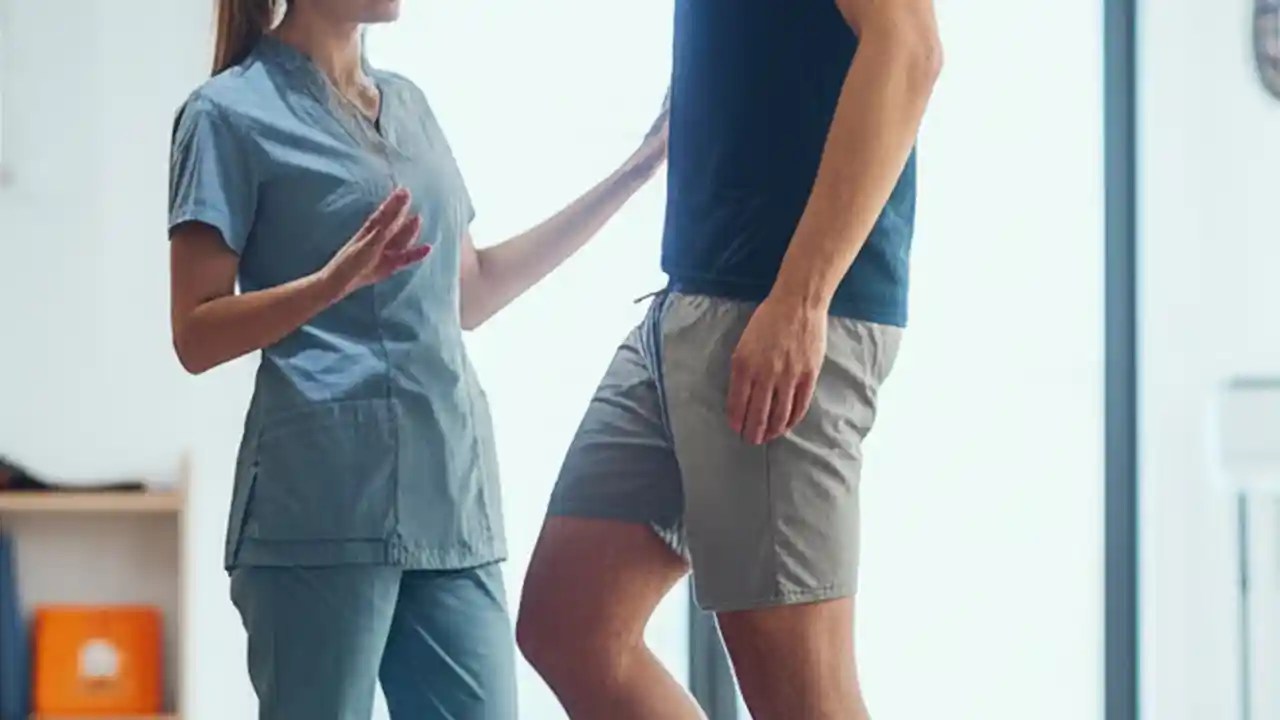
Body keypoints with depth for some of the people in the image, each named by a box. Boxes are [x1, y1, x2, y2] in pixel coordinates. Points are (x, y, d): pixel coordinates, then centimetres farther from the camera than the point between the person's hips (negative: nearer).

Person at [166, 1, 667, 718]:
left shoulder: (408, 103, 18)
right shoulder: (232, 113, -2)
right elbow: (198, 336, -6)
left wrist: (637, 173, 21)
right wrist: (336, 281, -23)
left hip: (448, 488, 6)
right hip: (325, 495, -6)